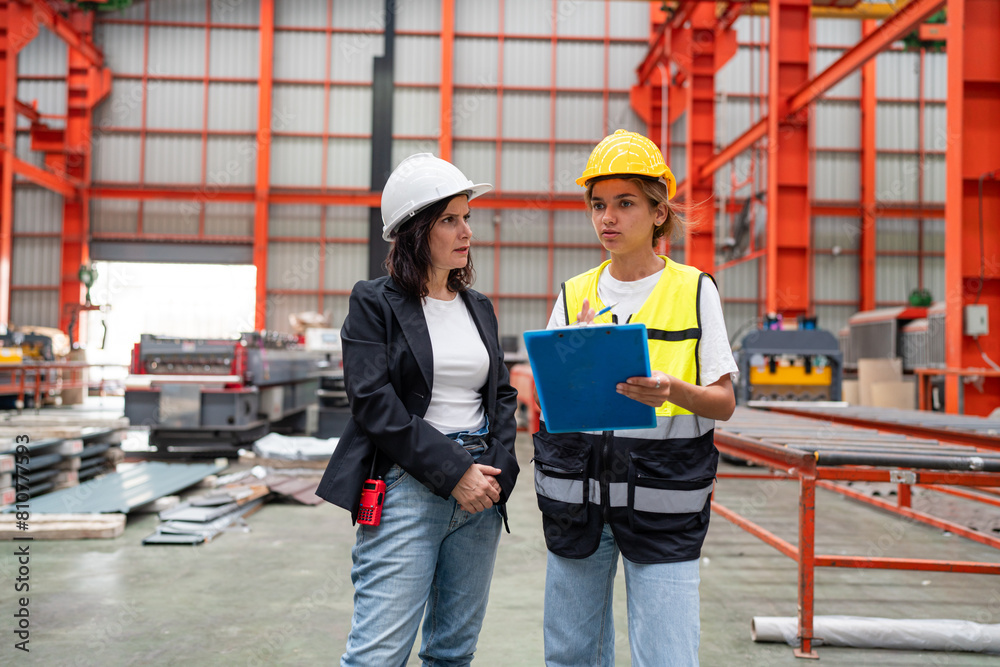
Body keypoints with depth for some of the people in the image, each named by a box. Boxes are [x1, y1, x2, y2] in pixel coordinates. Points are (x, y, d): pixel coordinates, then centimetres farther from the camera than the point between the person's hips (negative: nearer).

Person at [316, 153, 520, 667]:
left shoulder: (479, 307, 15)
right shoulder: (374, 304, -2)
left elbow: (502, 396, 15)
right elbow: (374, 404, -11)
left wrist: (497, 471, -2)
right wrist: (454, 471, -15)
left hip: (481, 491, 6)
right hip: (407, 489, -5)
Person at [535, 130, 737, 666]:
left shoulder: (694, 290, 1)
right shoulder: (574, 295, 9)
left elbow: (724, 402, 0)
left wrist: (673, 391, -20)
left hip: (662, 501, -3)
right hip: (577, 497, 3)